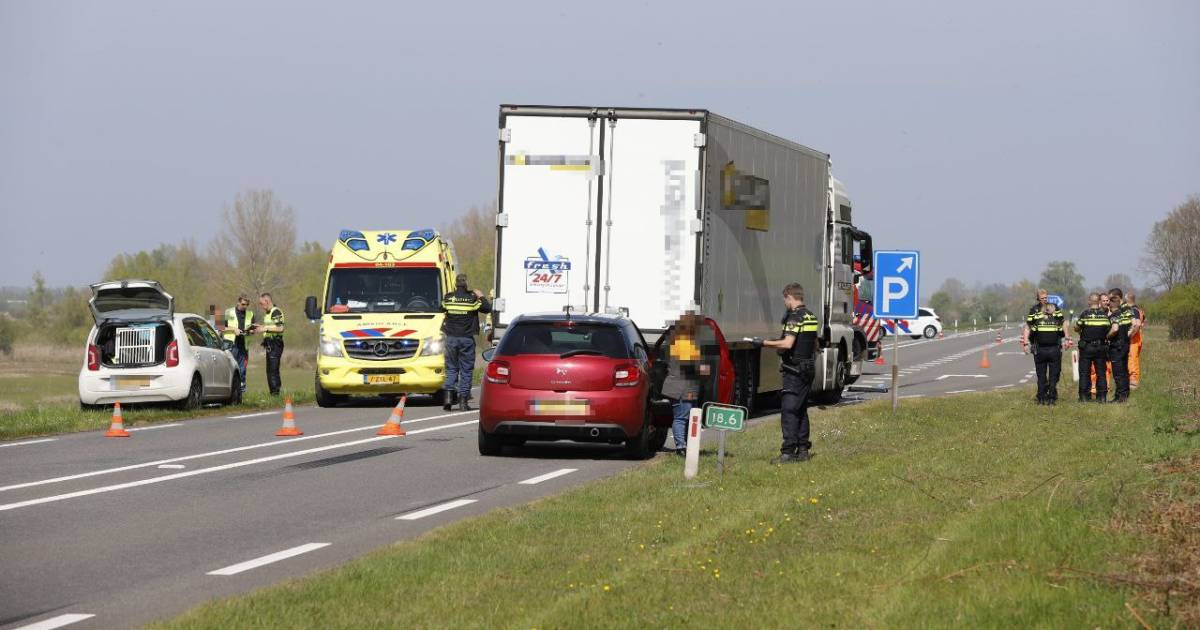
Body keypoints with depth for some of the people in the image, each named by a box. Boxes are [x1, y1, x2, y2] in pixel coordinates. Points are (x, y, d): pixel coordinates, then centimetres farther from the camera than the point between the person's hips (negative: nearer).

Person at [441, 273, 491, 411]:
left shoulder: (448, 298, 0)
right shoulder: (472, 298, -6)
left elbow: (442, 308, 19)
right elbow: (487, 308, 2)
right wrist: (481, 297, 17)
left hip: (451, 338, 2)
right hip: (467, 339, -2)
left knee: (451, 368, 11)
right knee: (466, 370, 3)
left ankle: (449, 395, -6)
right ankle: (463, 400, -2)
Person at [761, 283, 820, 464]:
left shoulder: (794, 317, -14)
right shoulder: (811, 317, 15)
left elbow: (788, 343, -26)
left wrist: (767, 343, -12)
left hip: (794, 371, -9)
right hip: (809, 369, 9)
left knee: (789, 410, -10)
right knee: (801, 410, 15)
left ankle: (788, 452, -15)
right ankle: (803, 450, 16)